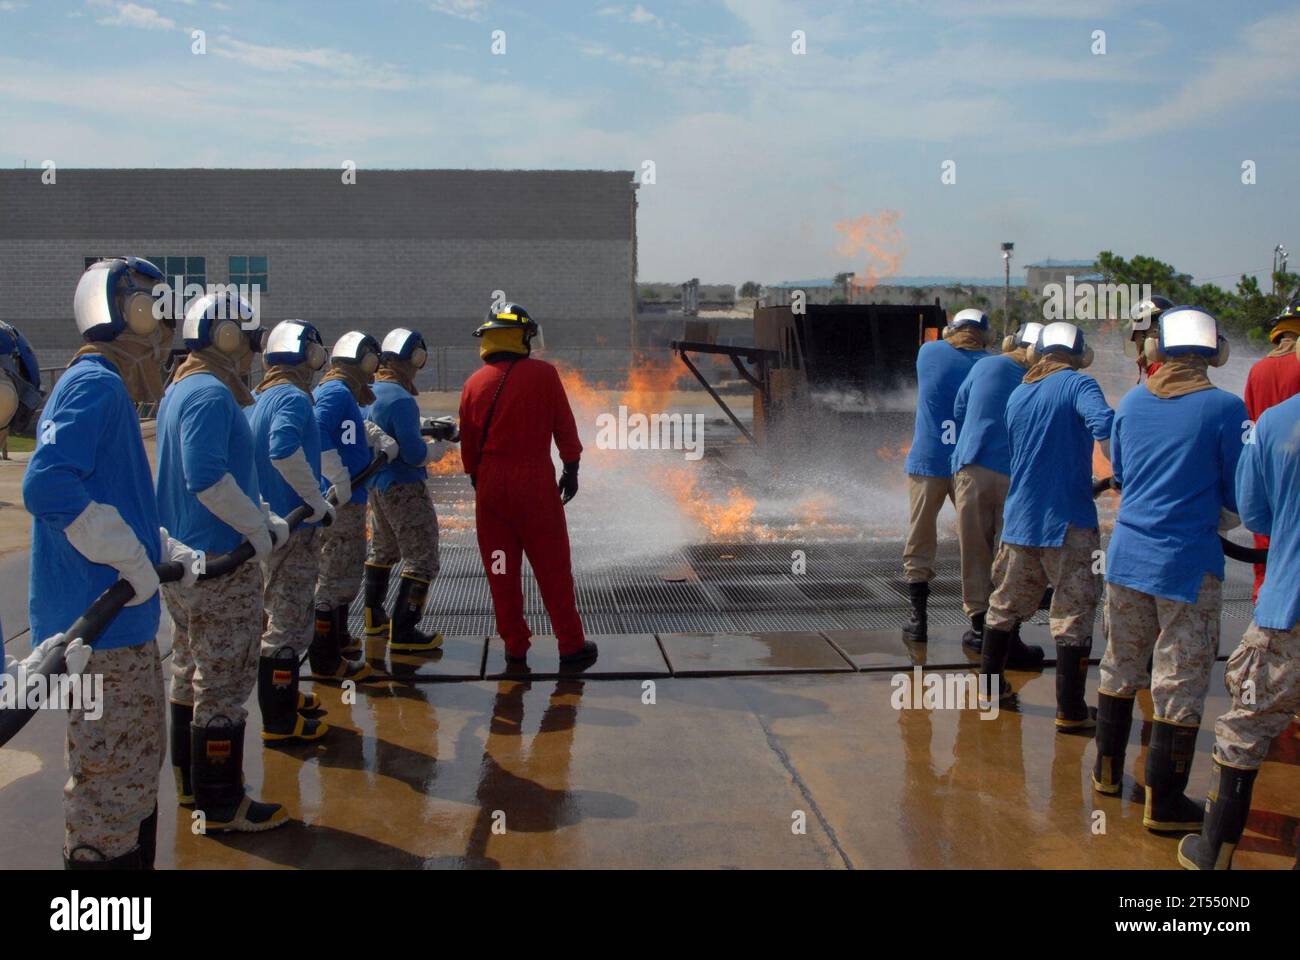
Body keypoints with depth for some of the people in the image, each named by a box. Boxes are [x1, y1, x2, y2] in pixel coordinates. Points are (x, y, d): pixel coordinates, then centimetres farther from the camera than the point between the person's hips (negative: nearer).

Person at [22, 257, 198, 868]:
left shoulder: (110, 389, 16)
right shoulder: (94, 384, -16)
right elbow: (45, 486, -29)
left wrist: (169, 552, 16)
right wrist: (132, 560, -23)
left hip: (127, 621, 10)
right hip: (99, 629, -10)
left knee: (140, 763, 21)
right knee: (109, 777, 0)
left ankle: (136, 859, 35)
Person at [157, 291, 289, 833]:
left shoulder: (179, 391, 15)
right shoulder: (212, 395, -17)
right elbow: (209, 479, -27)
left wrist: (263, 515, 13)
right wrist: (262, 530, -18)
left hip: (184, 560, 10)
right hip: (221, 565, -10)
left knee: (191, 674, 19)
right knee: (224, 683, -2)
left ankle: (191, 783, 32)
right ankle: (221, 806, 6)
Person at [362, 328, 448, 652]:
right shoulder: (401, 400, -22)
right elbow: (414, 454, -23)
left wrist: (424, 433, 13)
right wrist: (437, 448, -5)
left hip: (376, 486, 9)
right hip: (404, 488, -9)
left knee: (383, 550, 25)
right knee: (422, 561, -1)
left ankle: (374, 617, 36)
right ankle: (403, 632, -1)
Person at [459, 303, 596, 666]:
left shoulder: (474, 383, 2)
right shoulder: (543, 374, -7)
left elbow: (468, 443, 9)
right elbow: (564, 425, -3)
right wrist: (571, 468, 9)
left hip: (490, 483, 3)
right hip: (535, 480, -3)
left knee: (501, 568, 11)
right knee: (553, 567, 4)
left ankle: (515, 645, 17)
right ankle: (571, 645, 10)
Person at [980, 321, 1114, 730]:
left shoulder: (1017, 394, 11)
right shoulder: (1077, 385, -7)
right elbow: (1105, 427, -28)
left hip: (1019, 518, 6)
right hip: (1068, 520, -6)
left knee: (1006, 604, 18)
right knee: (1073, 613, 1)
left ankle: (988, 684, 30)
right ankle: (1071, 711, 3)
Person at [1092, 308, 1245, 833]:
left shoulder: (1132, 402, 2)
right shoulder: (1224, 408, -11)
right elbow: (1239, 495, -4)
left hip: (1127, 551, 5)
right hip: (1188, 561, -5)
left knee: (1120, 667, 18)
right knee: (1180, 684, 4)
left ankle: (1107, 770, 32)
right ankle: (1163, 801, 11)